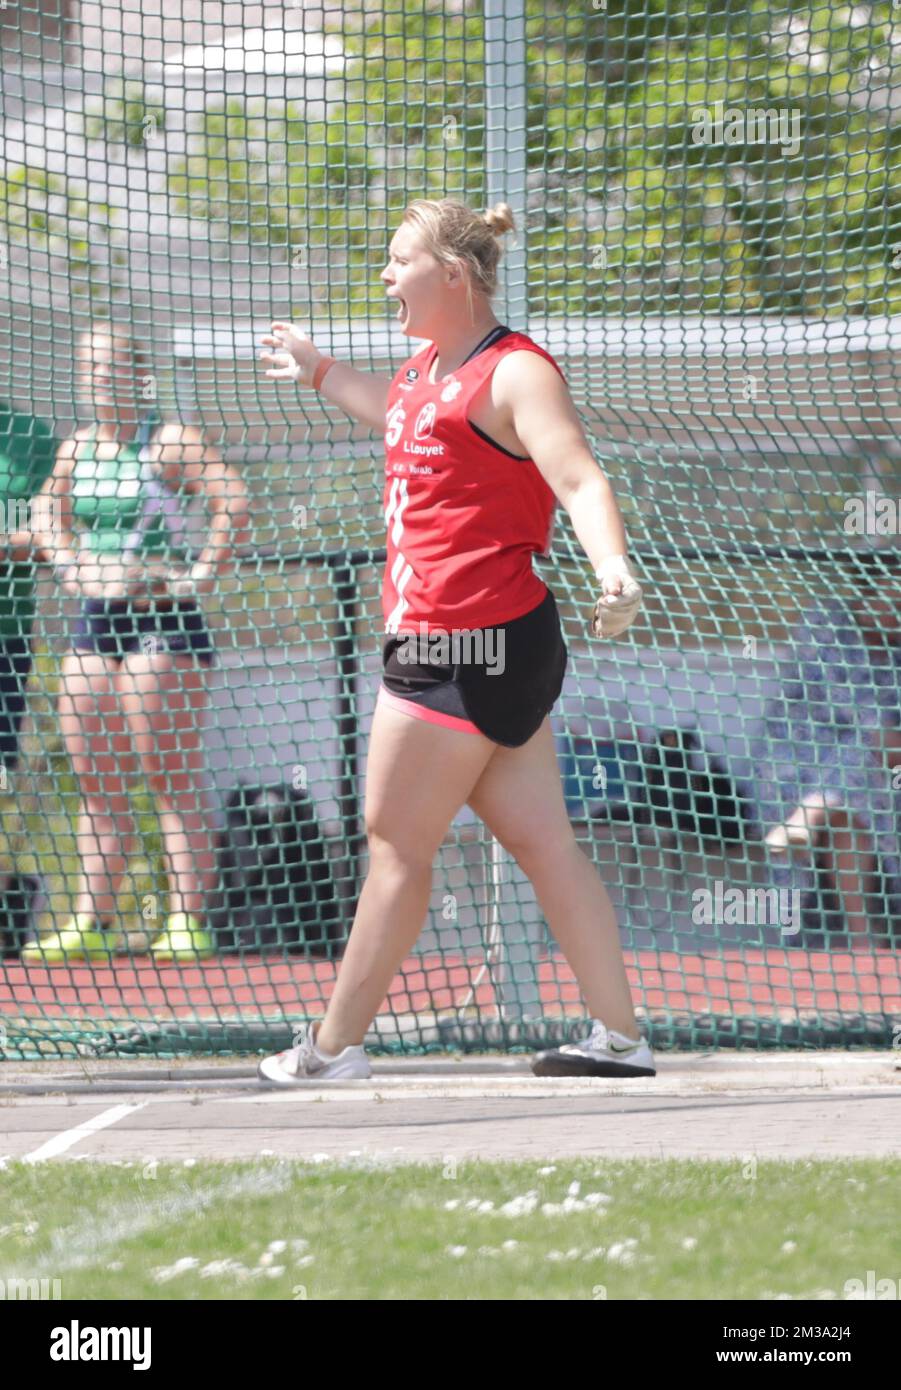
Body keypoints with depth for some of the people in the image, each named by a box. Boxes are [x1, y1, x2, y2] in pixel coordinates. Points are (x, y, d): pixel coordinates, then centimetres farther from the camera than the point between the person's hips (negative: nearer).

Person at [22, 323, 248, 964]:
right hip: (95, 622, 7)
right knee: (96, 784, 7)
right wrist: (71, 568, 6)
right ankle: (91, 923, 10)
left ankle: (188, 922, -7)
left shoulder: (168, 443, -8)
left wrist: (203, 574, -19)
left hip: (162, 621, -7)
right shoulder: (75, 450, 13)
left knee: (174, 781, -6)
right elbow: (54, 526, 24)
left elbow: (234, 500, -19)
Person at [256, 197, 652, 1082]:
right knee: (542, 842, 7)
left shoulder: (514, 372, -14)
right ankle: (618, 1035, 7)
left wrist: (612, 569, -43)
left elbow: (580, 480, -25)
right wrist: (321, 374, 49)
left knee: (396, 842, -2)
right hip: (439, 637, 10)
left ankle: (334, 1046, 6)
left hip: (470, 646, -10)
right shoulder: (434, 364, 15)